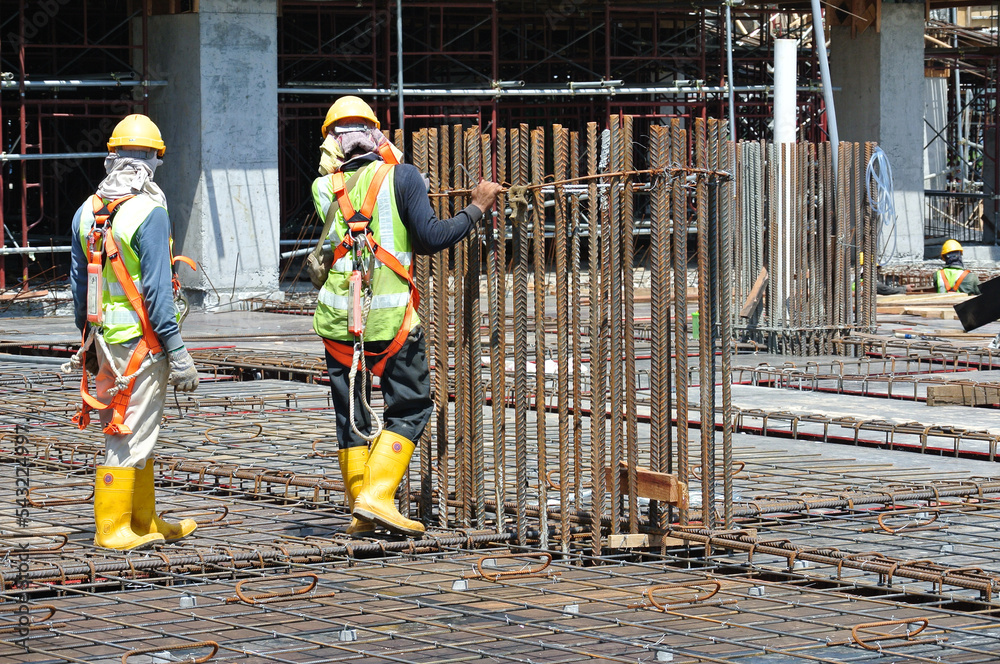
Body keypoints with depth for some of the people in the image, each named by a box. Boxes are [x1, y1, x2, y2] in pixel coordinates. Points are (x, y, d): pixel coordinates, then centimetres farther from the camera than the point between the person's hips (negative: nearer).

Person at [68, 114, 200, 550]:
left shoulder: (87, 212, 8)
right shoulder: (149, 212, -15)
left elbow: (79, 285, 14)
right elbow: (156, 289, -17)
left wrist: (88, 341, 23)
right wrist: (177, 352, -14)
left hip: (104, 336, 8)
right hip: (139, 338, -8)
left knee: (134, 432, 17)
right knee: (130, 436, -1)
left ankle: (144, 522, 24)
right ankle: (112, 528, 2)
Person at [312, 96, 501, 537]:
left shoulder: (324, 189, 7)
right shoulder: (402, 177, -3)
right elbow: (432, 238, -11)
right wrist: (477, 208, 1)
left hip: (338, 316, 4)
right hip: (391, 315, -3)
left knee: (351, 414, 12)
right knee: (409, 407, 7)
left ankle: (361, 513, 13)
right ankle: (377, 496, -7)